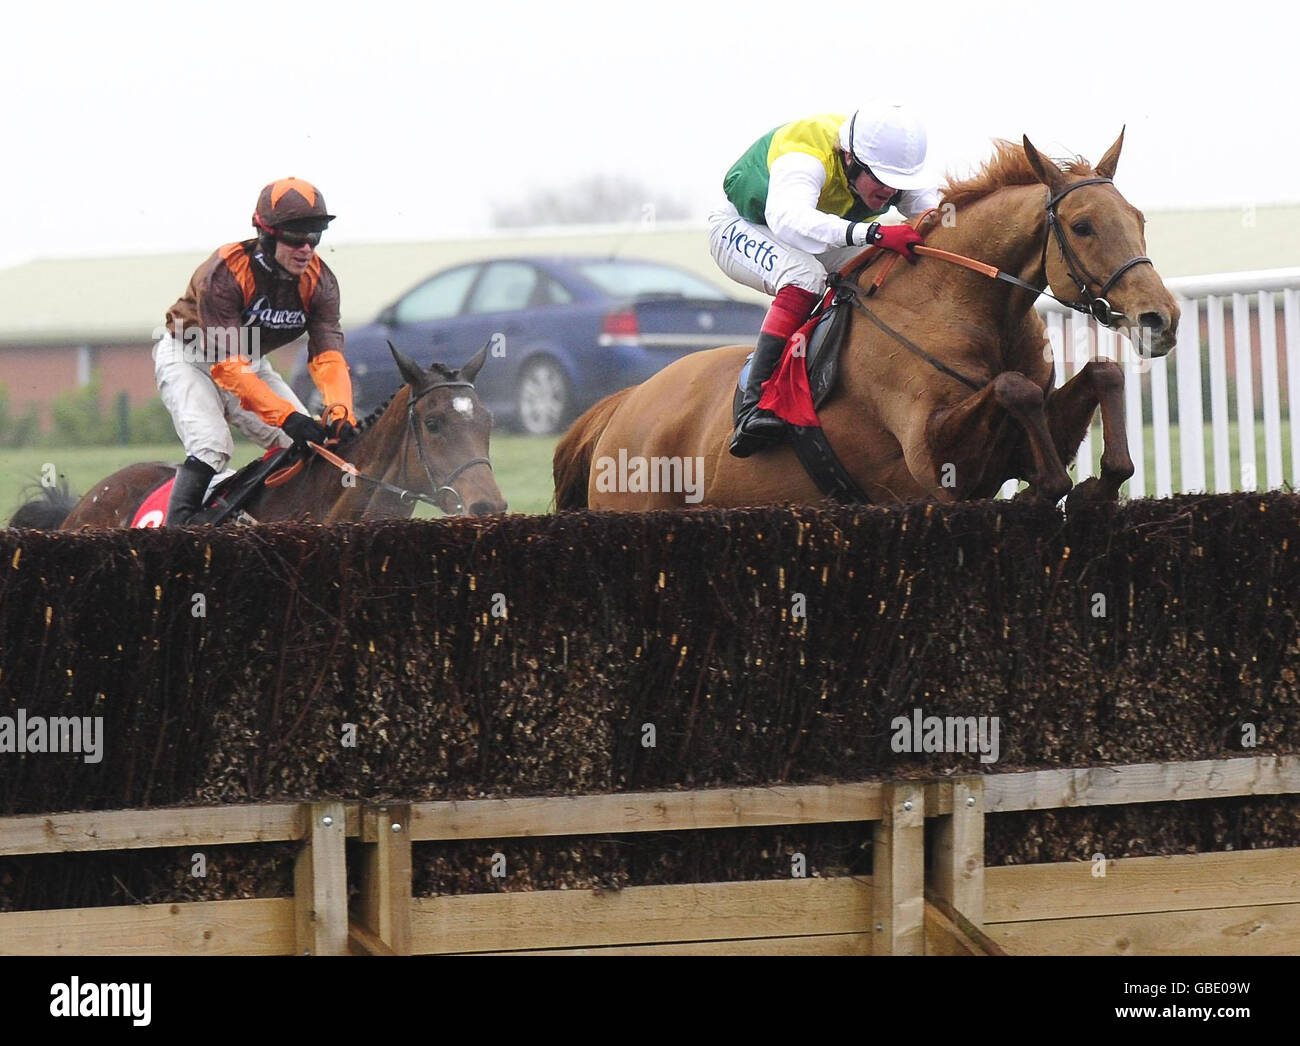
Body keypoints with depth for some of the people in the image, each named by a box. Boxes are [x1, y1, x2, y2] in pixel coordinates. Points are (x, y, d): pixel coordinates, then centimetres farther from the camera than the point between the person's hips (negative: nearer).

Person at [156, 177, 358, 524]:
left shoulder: (319, 282, -16)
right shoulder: (224, 272, -33)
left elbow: (328, 356, -23)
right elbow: (227, 366, -38)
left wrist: (340, 413, -44)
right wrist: (286, 415, -48)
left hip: (251, 363, 6)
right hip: (187, 358, -6)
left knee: (310, 444, -6)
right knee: (212, 444, -28)